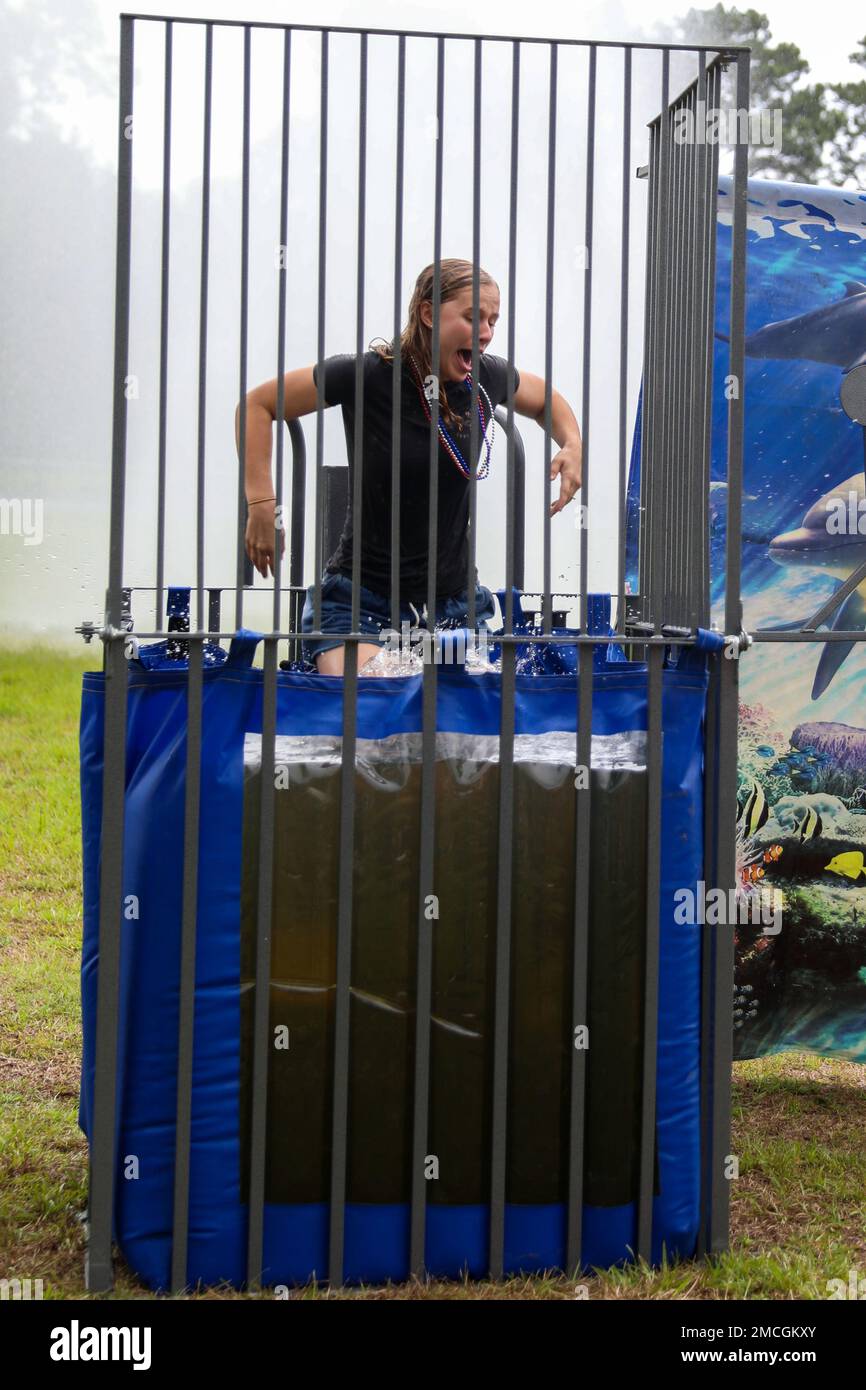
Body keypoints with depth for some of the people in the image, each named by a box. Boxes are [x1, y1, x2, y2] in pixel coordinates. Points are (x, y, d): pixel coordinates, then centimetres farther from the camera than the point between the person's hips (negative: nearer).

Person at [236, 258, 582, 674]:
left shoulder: (488, 378, 1)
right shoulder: (368, 375, -13)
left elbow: (546, 400, 25)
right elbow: (258, 405, -4)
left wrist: (572, 444, 3)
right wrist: (261, 503, -13)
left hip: (456, 601, 5)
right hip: (361, 602, -4)